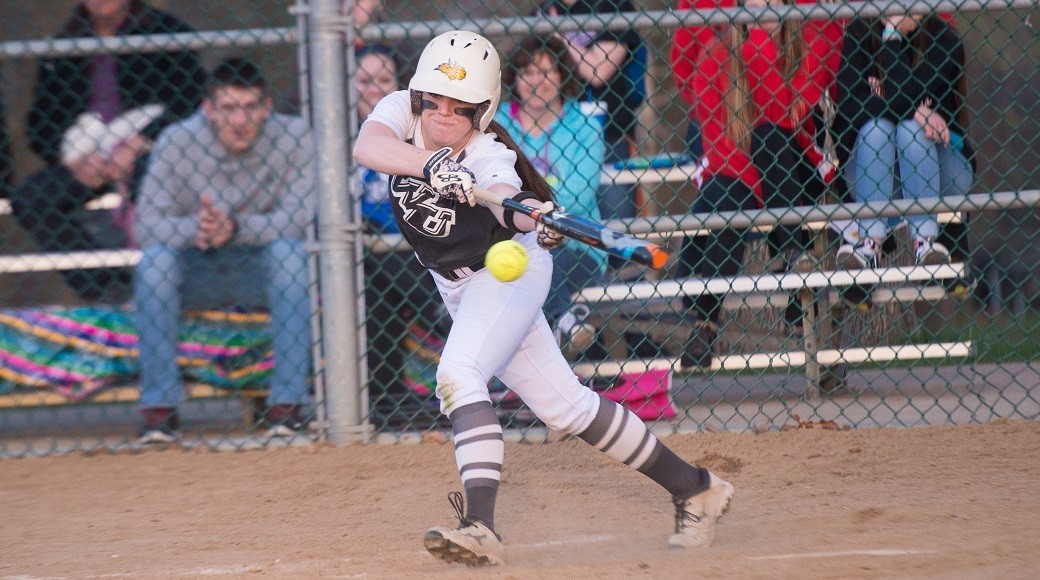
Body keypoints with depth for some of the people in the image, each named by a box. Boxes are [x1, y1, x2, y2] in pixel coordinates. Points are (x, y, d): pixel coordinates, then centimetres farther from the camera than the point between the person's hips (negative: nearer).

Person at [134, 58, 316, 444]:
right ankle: (160, 407, -23)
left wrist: (236, 228, -37)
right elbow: (147, 226, -19)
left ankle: (287, 401, -25)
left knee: (289, 250, -31)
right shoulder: (177, 141, -12)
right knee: (154, 259, -29)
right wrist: (194, 228, -40)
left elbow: (298, 218, -21)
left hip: (261, 274, 0)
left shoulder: (293, 136, -12)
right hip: (197, 274, 0)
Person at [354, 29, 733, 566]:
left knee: (459, 374, -30)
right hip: (459, 286, 7)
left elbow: (509, 198, -50)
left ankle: (480, 528, -38)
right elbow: (366, 147, -39)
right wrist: (431, 165, -55)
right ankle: (694, 490, 24)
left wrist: (531, 218, -73)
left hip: (508, 271, -7)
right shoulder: (401, 111, -17)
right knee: (564, 406, 12)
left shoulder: (489, 157, -28)